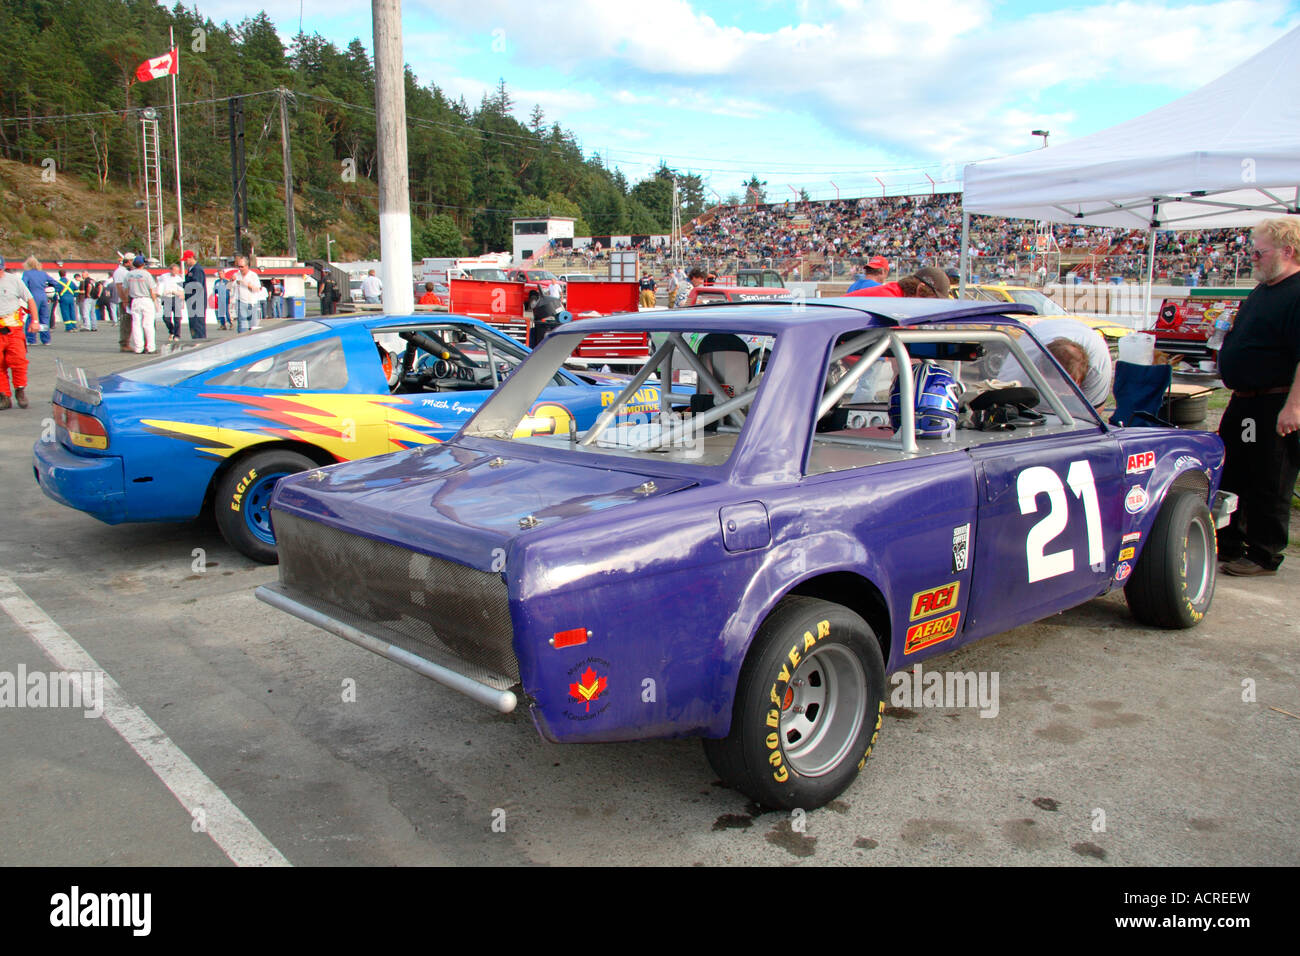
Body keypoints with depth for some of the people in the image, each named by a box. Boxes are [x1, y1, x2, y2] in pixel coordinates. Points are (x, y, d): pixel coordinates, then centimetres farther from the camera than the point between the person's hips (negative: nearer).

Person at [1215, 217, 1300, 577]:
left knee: (1268, 486, 0)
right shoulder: (1263, 291, 15)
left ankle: (1263, 557, 11)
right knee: (1229, 476, 17)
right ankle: (1227, 545, 29)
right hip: (1245, 402, 10)